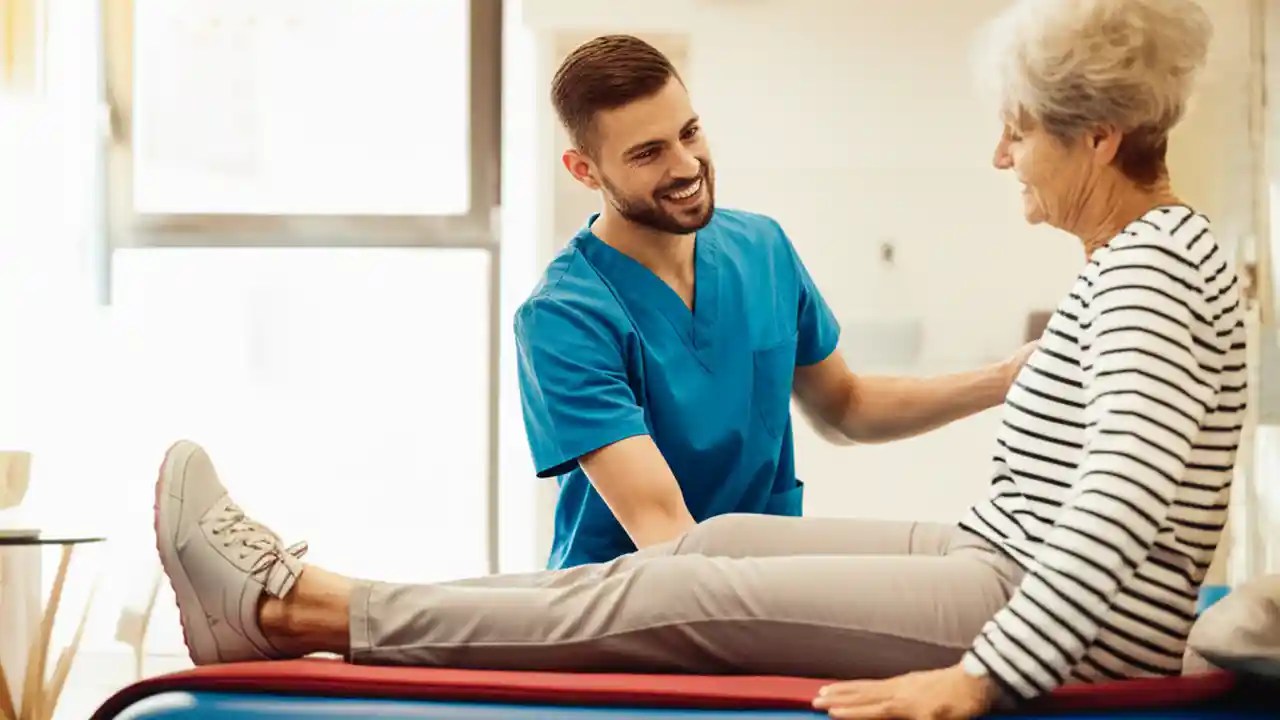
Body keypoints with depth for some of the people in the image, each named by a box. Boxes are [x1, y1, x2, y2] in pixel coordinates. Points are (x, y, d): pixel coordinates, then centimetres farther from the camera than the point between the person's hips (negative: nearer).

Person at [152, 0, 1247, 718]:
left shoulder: (1156, 260, -19)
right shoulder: (1135, 250, 13)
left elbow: (1127, 489, -32)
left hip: (1046, 614, -10)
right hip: (1009, 560, 10)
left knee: (673, 597, -13)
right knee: (724, 541, 2)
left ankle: (295, 610, -11)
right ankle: (302, 598, 0)